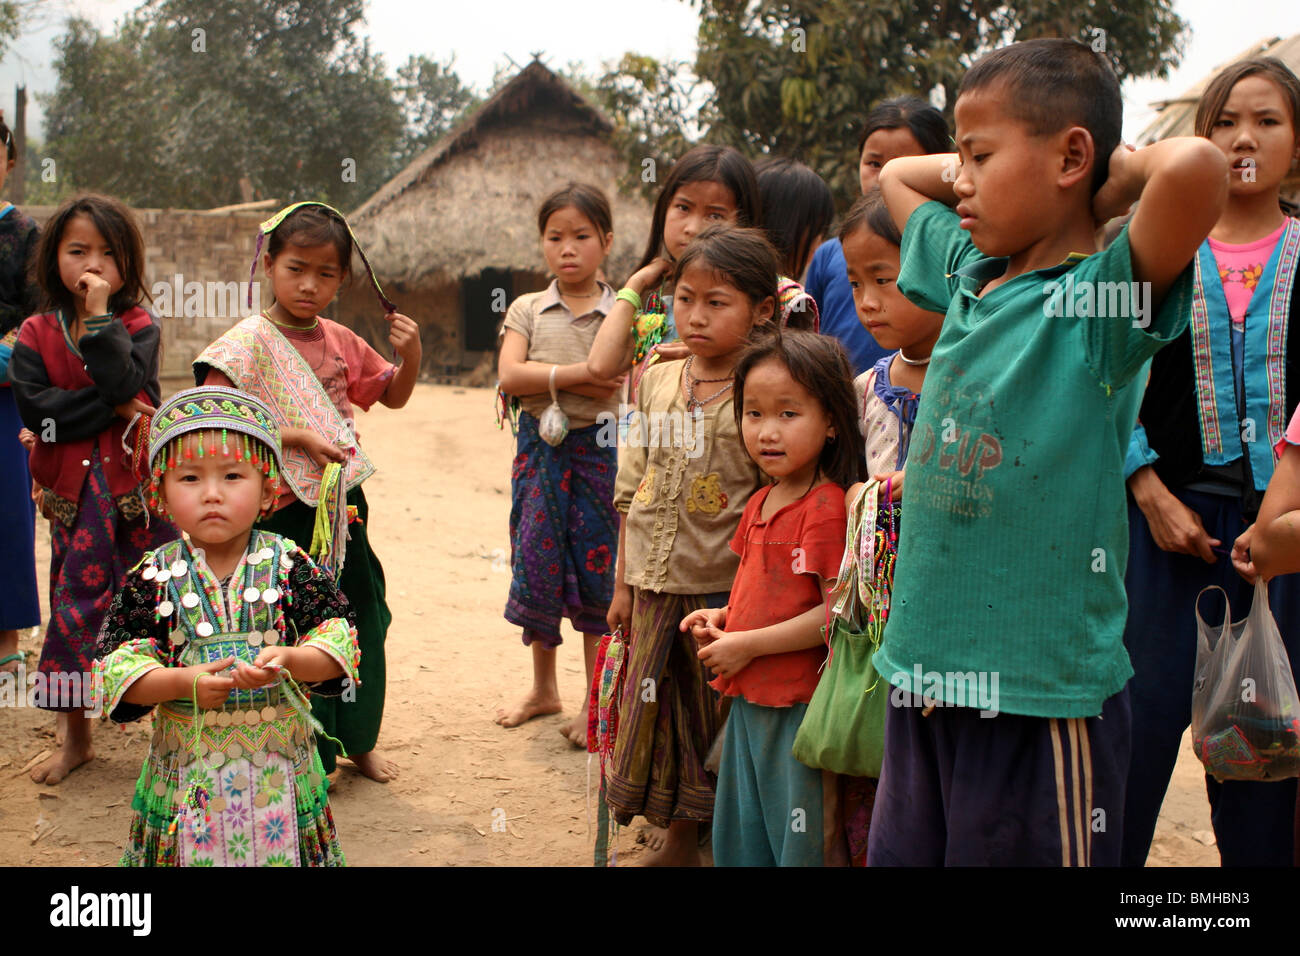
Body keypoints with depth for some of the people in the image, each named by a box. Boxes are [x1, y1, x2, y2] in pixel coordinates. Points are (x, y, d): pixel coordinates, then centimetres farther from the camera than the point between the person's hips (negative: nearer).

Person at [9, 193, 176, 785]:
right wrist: (113, 408, -16)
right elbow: (36, 411, -12)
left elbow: (125, 384, -21)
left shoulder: (139, 327, -1)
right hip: (74, 493, 1)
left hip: (140, 484, -1)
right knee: (75, 603, 7)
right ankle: (74, 737, 22)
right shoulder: (36, 334, 2)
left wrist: (100, 316, -20)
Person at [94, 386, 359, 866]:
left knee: (279, 849, 5)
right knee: (192, 849, 7)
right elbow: (119, 665, -5)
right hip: (188, 765, 0)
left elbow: (338, 641, -6)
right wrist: (183, 683, -21)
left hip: (279, 763, 0)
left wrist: (288, 659, -24)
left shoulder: (289, 564, -3)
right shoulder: (153, 576, -2)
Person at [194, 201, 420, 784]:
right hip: (282, 513, -6)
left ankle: (358, 741, 32)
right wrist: (295, 437, -23)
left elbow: (392, 395, 19)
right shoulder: (249, 342, -11)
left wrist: (410, 355, -1)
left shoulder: (341, 342, 7)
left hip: (342, 508, 6)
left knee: (360, 621, 14)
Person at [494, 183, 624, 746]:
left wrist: (542, 378, -13)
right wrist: (578, 373, -16)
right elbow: (509, 376, -10)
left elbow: (610, 385, -9)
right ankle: (544, 689, 26)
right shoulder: (528, 310, 6)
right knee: (535, 565, 8)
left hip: (598, 450, -2)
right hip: (539, 450, 3)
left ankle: (596, 700, 14)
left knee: (596, 570, 1)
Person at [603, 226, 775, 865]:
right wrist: (623, 584, 12)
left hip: (723, 590, -5)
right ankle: (678, 842, 31)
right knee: (661, 716, 14)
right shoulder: (657, 382, 5)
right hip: (656, 589, 5)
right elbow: (632, 491, 11)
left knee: (721, 726, 5)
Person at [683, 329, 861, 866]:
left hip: (797, 707, -9)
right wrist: (723, 618, 6)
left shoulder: (826, 509, -19)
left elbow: (837, 611, -23)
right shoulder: (760, 504, 9)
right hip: (748, 699, 9)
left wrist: (749, 644, -19)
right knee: (739, 840, 20)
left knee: (799, 844, 5)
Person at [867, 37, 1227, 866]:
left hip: (1045, 690, -7)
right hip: (927, 673, 7)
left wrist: (1127, 169, -10)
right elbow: (895, 174, 26)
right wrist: (990, 167, 11)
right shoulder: (967, 276, 9)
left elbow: (1198, 168, -31)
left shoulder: (1102, 300, -12)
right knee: (900, 851, 17)